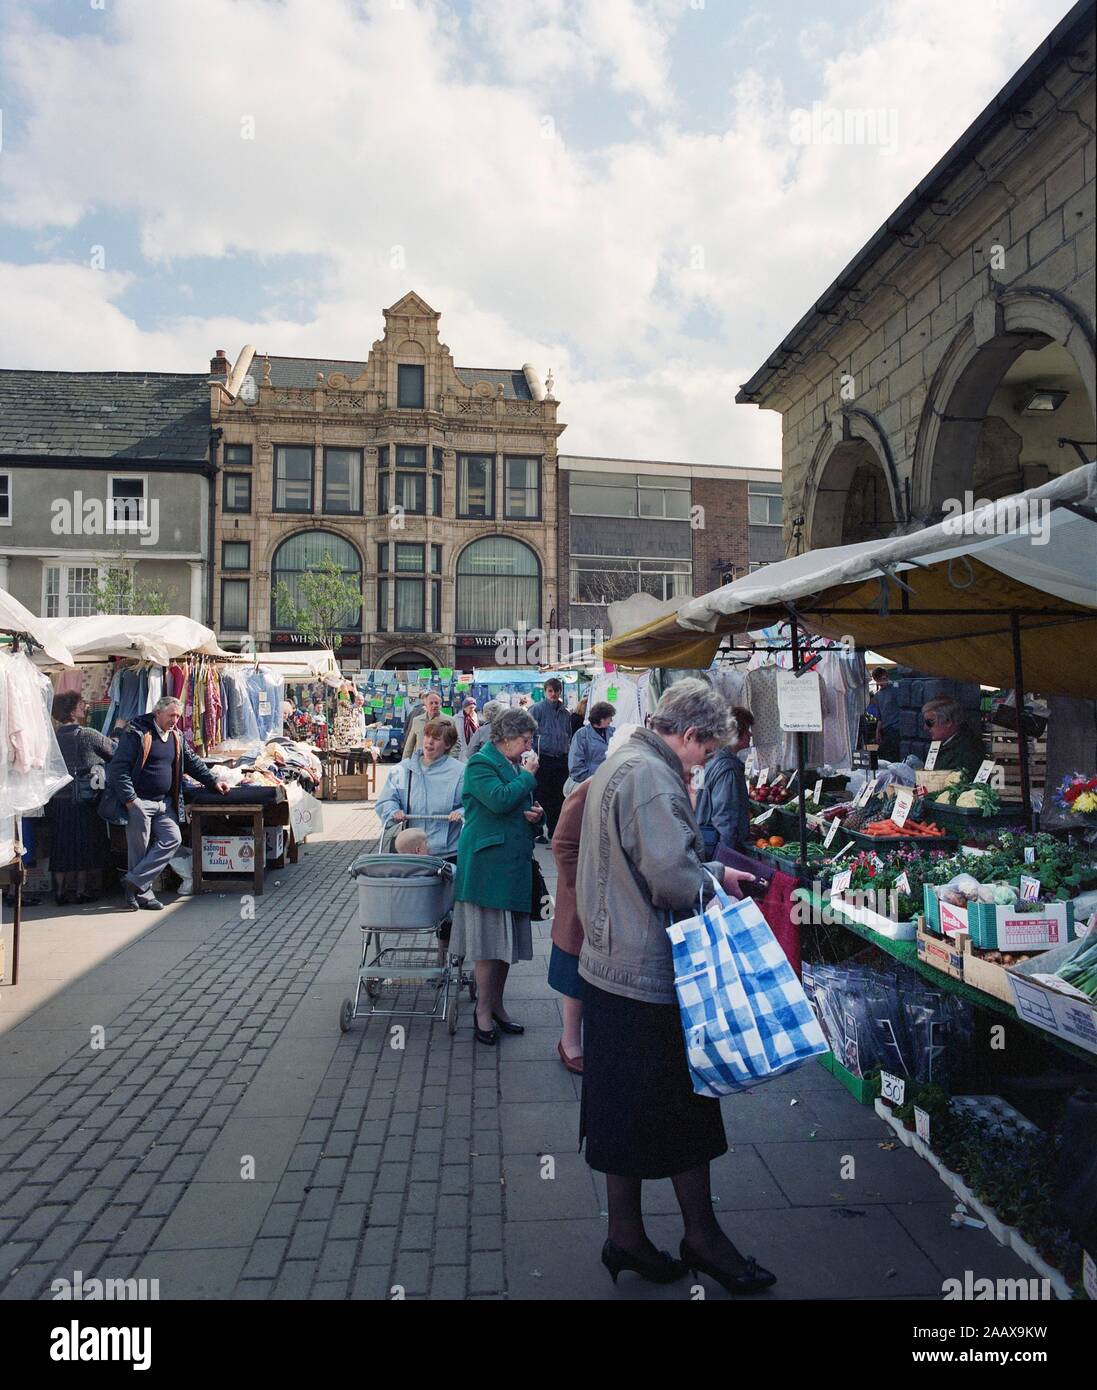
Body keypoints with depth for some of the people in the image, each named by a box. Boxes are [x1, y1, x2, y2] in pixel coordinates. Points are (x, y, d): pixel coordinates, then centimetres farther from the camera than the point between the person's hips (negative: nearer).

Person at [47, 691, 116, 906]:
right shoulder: (88, 735, -13)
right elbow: (115, 751, -4)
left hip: (58, 800, 4)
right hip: (84, 801, -4)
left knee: (61, 847, 11)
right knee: (86, 845, 7)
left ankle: (61, 891, 16)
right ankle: (82, 891, 12)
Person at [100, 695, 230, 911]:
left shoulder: (176, 737, 12)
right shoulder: (137, 733, -10)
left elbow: (192, 762, 21)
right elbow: (118, 767, -14)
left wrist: (213, 781, 12)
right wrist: (130, 798, -17)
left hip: (164, 802, 7)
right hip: (138, 802, -7)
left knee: (172, 839, -7)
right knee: (140, 850, -2)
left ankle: (134, 881, -3)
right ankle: (143, 894, 9)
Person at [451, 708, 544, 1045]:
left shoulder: (515, 766, 15)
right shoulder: (480, 764, -10)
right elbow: (499, 800, -25)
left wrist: (536, 813, 3)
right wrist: (528, 775, -13)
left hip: (514, 865, 8)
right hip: (488, 864, -8)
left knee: (506, 940, 13)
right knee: (489, 940, -1)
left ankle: (496, 1005, 26)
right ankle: (483, 1011, 12)